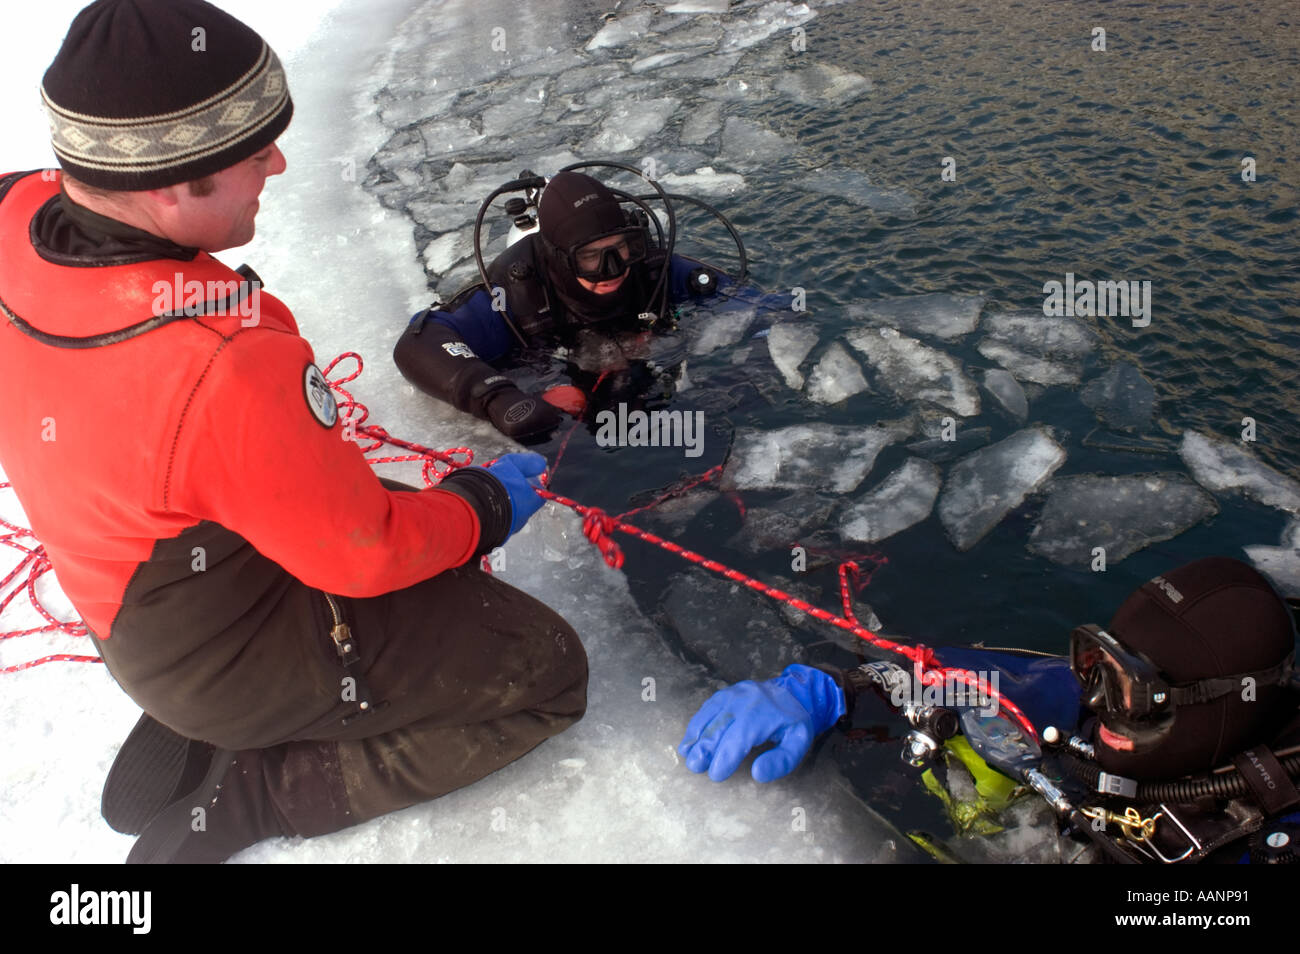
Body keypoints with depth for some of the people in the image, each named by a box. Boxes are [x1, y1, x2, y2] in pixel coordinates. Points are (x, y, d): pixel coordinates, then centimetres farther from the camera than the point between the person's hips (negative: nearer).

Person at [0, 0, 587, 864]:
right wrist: (487, 507, -5)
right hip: (241, 658, -8)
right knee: (547, 672, 0)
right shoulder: (227, 372, -39)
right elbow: (364, 554, -24)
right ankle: (235, 794, 3)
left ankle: (190, 740, 16)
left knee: (444, 548, 23)